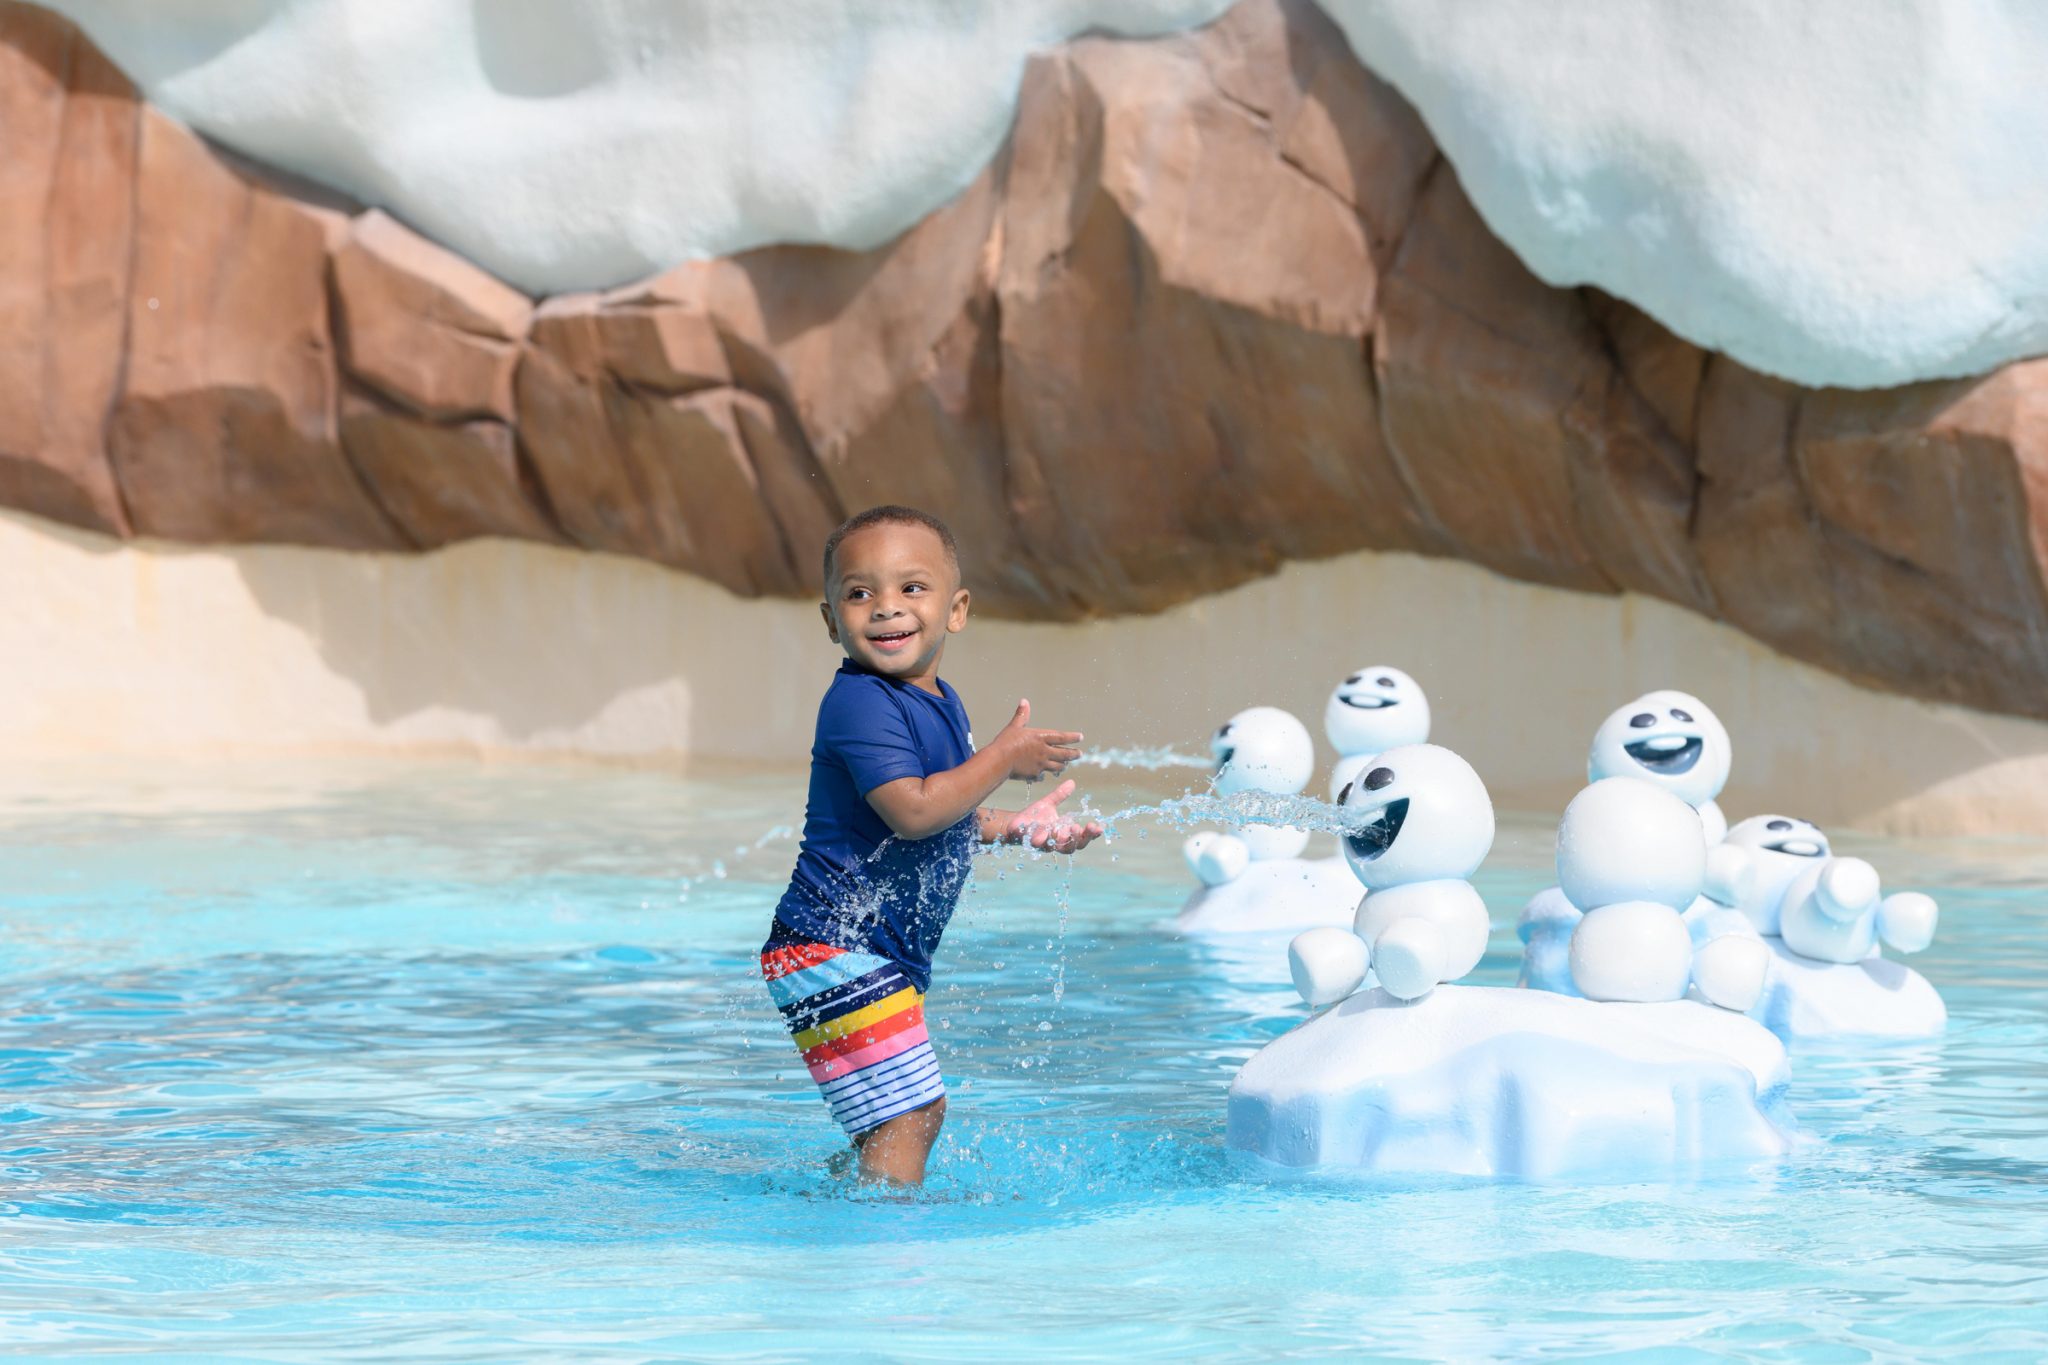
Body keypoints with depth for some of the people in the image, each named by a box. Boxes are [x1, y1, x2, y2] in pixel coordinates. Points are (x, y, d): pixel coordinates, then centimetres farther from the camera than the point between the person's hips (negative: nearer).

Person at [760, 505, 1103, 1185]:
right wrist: (1005, 758, -19)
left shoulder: (939, 704, 13)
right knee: (905, 1115, -13)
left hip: (887, 958, 10)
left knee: (919, 1113, 19)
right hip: (835, 949, -10)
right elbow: (912, 810, -28)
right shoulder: (859, 703, -18)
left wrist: (1017, 825, 13)